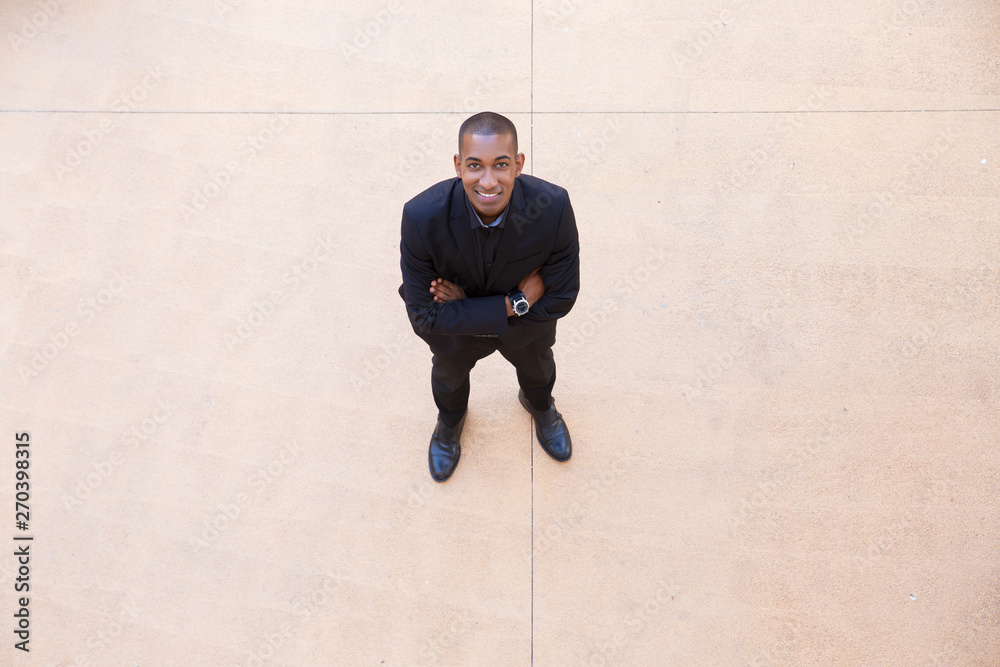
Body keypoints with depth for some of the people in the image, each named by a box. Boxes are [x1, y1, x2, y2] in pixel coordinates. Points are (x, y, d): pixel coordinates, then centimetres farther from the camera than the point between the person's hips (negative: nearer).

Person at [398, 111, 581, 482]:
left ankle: (539, 405, 72)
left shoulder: (553, 207, -38)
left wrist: (465, 304, -28)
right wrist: (514, 305, -35)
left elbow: (561, 297, -27)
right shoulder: (422, 217, -40)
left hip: (527, 328, 1)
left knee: (537, 368, 33)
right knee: (449, 374, 32)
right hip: (453, 327, 0)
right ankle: (450, 419, 71)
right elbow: (425, 316, -33)